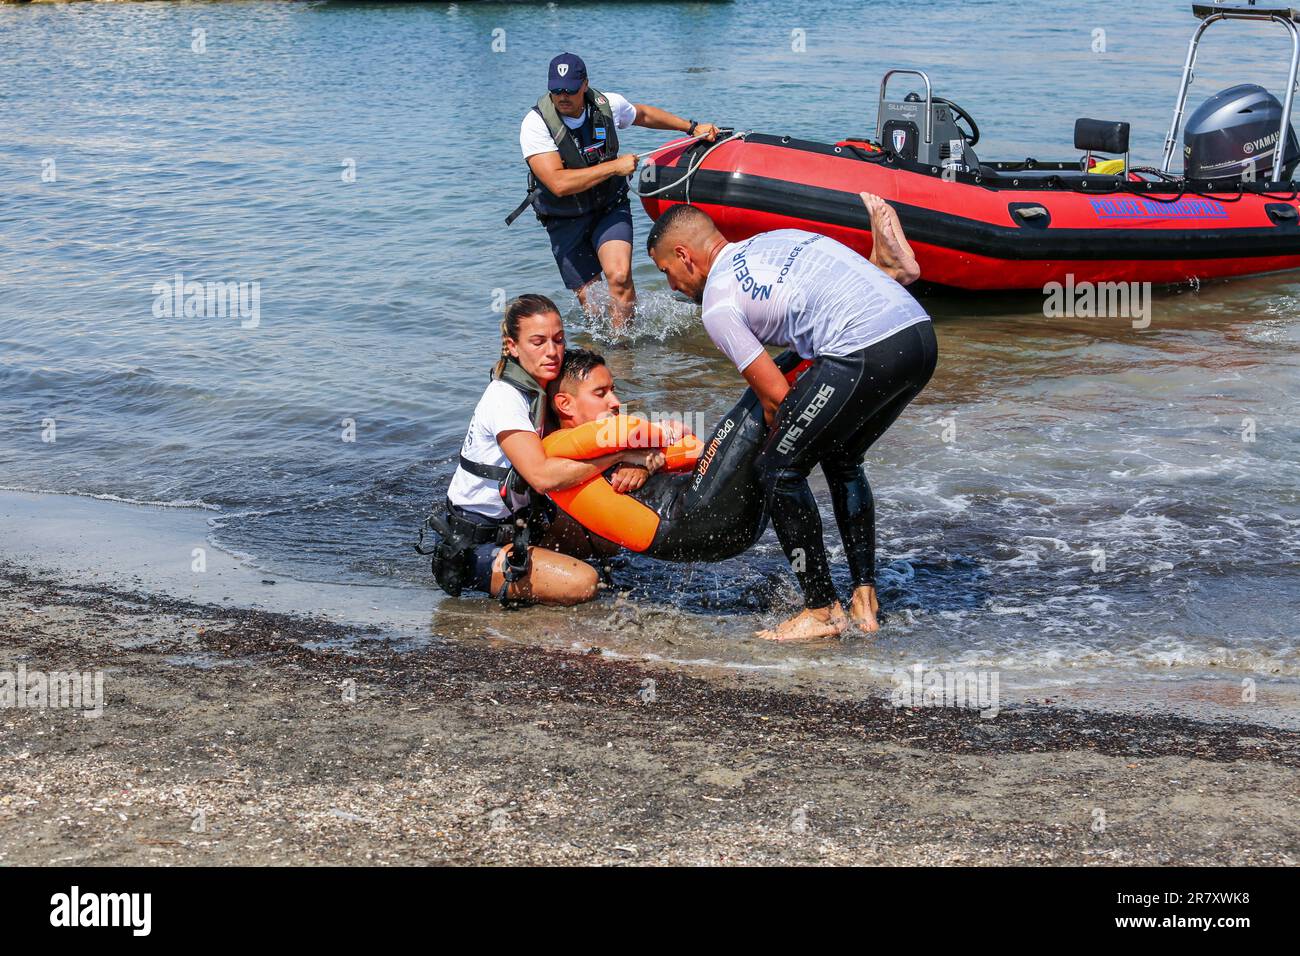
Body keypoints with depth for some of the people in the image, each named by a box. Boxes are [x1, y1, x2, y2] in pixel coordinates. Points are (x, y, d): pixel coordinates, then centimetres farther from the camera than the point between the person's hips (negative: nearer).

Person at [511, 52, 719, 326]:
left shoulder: (607, 105, -7)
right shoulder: (535, 124, -20)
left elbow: (642, 114, 18)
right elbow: (559, 184, -29)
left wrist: (692, 127, 19)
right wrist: (615, 166, -26)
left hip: (610, 208, 1)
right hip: (565, 221, -1)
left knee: (619, 275, -23)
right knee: (588, 297, -1)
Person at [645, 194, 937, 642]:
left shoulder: (718, 302, 5)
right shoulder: (779, 237, 29)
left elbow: (776, 396, 5)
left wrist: (783, 441, 23)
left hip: (866, 354, -9)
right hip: (922, 334, 9)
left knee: (779, 468, 6)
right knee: (842, 459, 26)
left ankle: (822, 610, 10)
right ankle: (865, 601, 24)